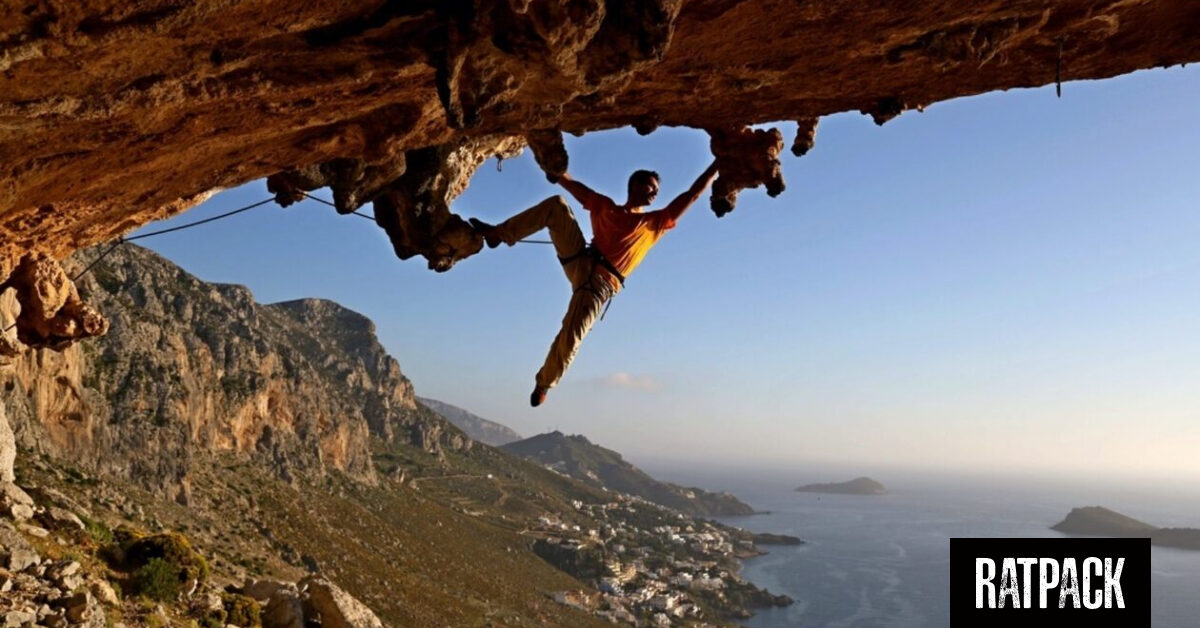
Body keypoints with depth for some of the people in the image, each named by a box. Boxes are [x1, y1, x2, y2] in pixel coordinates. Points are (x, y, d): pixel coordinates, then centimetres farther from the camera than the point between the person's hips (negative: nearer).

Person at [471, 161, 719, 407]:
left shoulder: (655, 222, 20)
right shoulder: (605, 206, 22)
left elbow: (691, 195, 17)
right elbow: (571, 184, 19)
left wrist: (718, 164, 14)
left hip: (601, 283, -2)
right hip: (580, 262, 2)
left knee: (570, 338, -17)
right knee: (557, 204, -11)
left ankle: (544, 383, 8)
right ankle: (499, 233, -9)